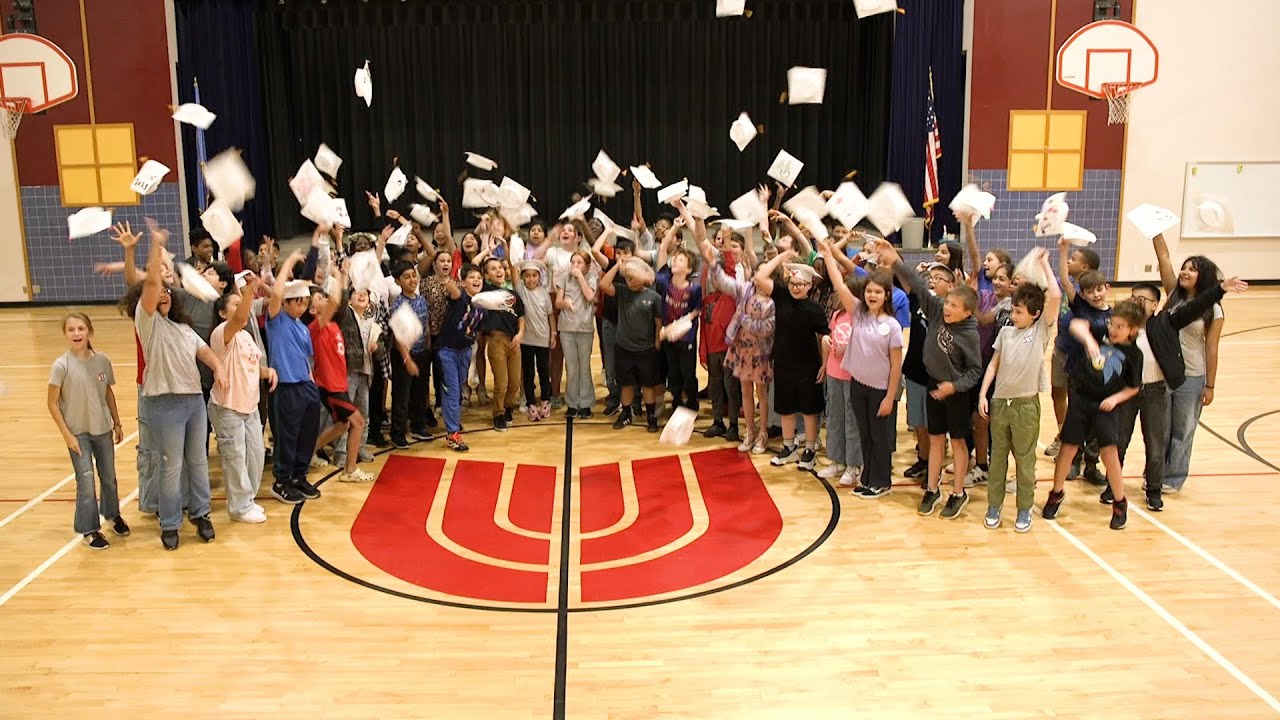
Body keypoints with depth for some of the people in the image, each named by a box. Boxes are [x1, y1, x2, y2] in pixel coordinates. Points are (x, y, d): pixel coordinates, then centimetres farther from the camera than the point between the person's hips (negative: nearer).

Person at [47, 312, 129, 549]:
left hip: (103, 429, 4)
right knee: (86, 482, -2)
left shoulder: (102, 360, -5)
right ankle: (89, 530, 13)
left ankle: (113, 515, 39)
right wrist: (67, 435, -11)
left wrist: (117, 423, 10)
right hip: (78, 432, -4)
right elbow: (53, 404, -9)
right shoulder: (62, 365, -15)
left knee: (109, 477, 17)